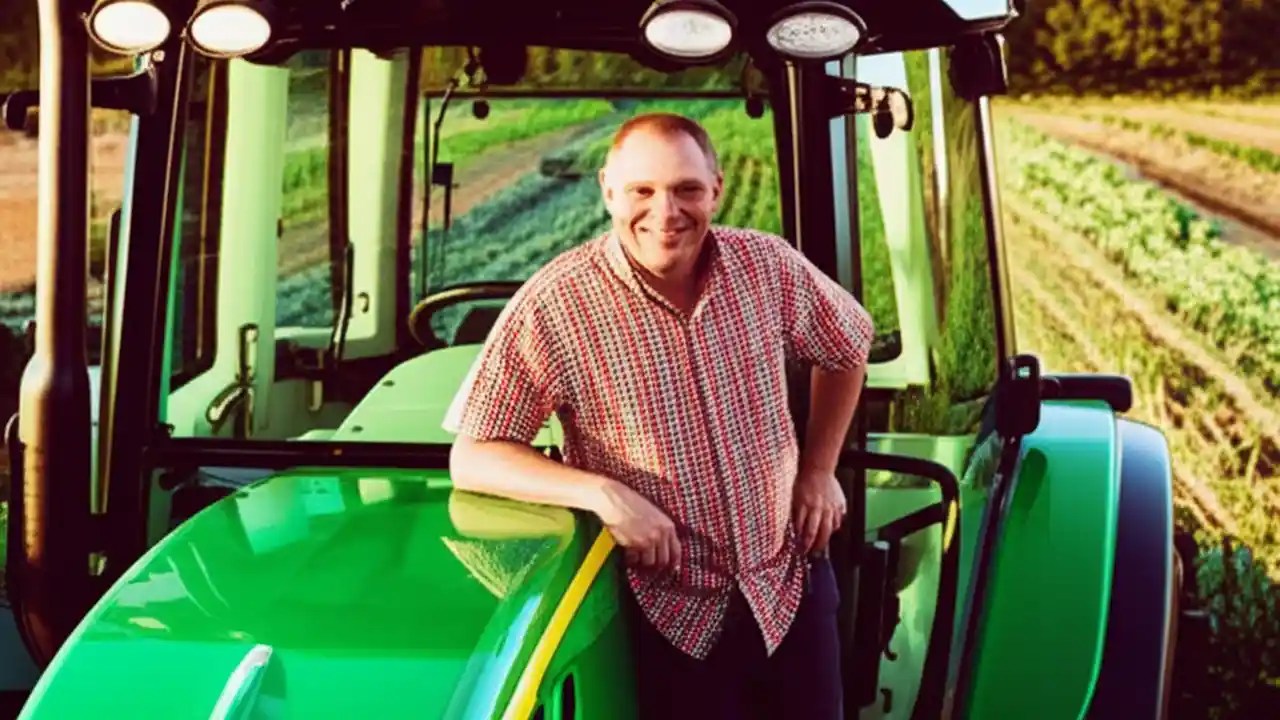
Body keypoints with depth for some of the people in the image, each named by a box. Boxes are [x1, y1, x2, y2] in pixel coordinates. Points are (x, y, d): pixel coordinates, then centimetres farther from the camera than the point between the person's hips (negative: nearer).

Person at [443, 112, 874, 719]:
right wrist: (600, 493, -28)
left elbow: (849, 345, 13)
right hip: (671, 610, -3)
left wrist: (818, 469, 8)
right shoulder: (553, 305, -20)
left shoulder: (767, 266, -8)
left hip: (791, 579, 4)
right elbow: (472, 459, -16)